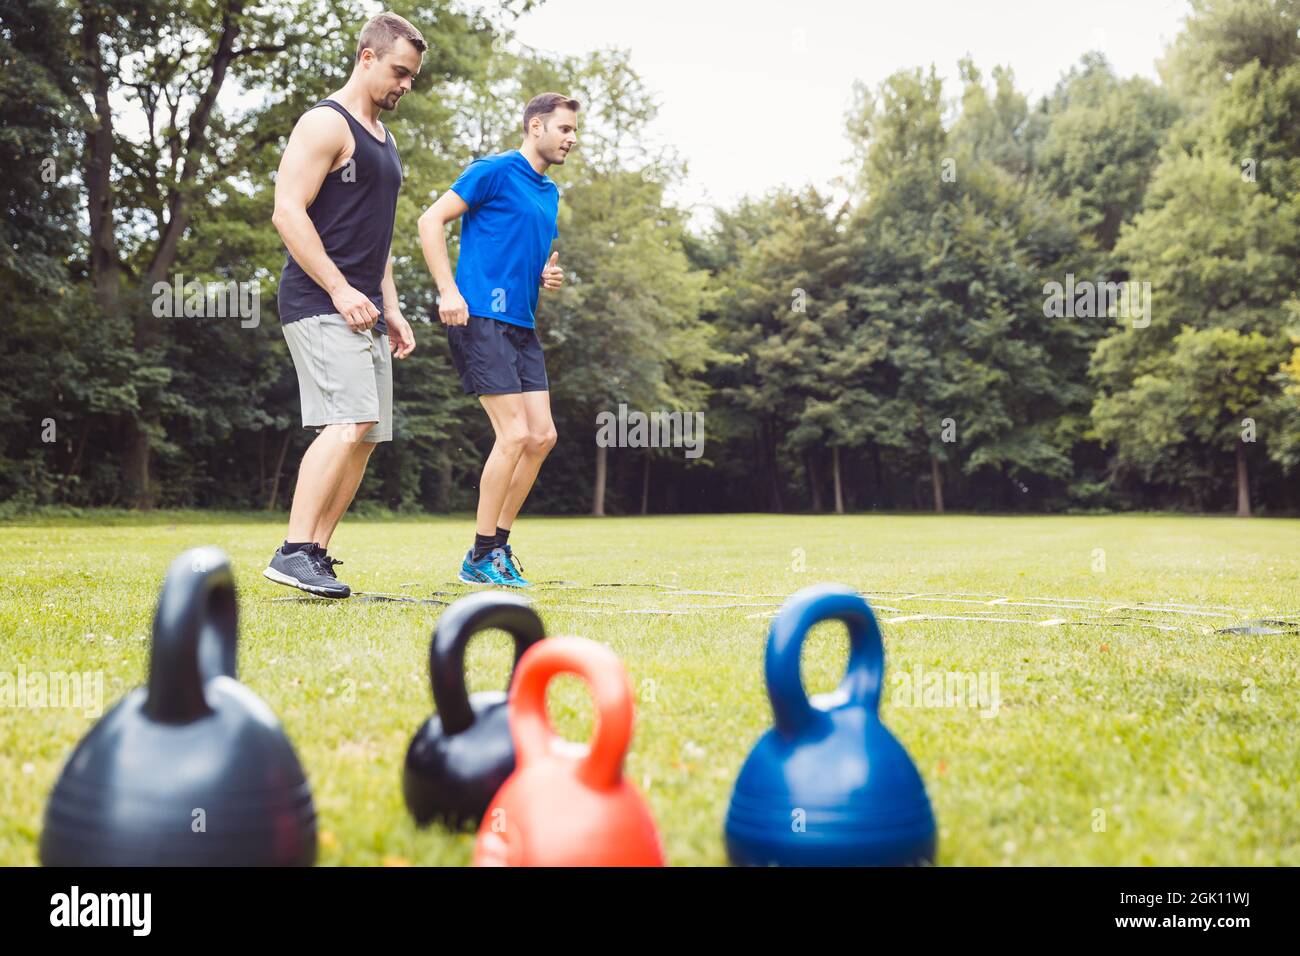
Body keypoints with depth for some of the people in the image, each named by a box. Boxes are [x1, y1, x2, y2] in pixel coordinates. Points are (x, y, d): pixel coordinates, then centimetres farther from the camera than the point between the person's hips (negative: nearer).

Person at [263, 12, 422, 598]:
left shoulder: (383, 139, 22)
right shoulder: (327, 124, -6)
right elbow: (288, 212, -16)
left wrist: (390, 307, 19)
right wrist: (340, 290, -20)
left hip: (362, 310, 9)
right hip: (321, 303, -9)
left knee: (365, 436, 5)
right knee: (349, 423, -21)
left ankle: (316, 557, 8)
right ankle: (294, 551, -19)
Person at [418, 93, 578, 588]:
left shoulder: (550, 193, 20)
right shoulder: (495, 171, -5)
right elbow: (431, 220, -9)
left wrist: (548, 275, 9)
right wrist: (449, 290, -17)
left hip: (522, 326, 9)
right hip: (481, 319, -9)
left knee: (542, 435, 4)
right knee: (515, 434, -13)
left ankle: (497, 548, 15)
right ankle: (480, 559, -2)